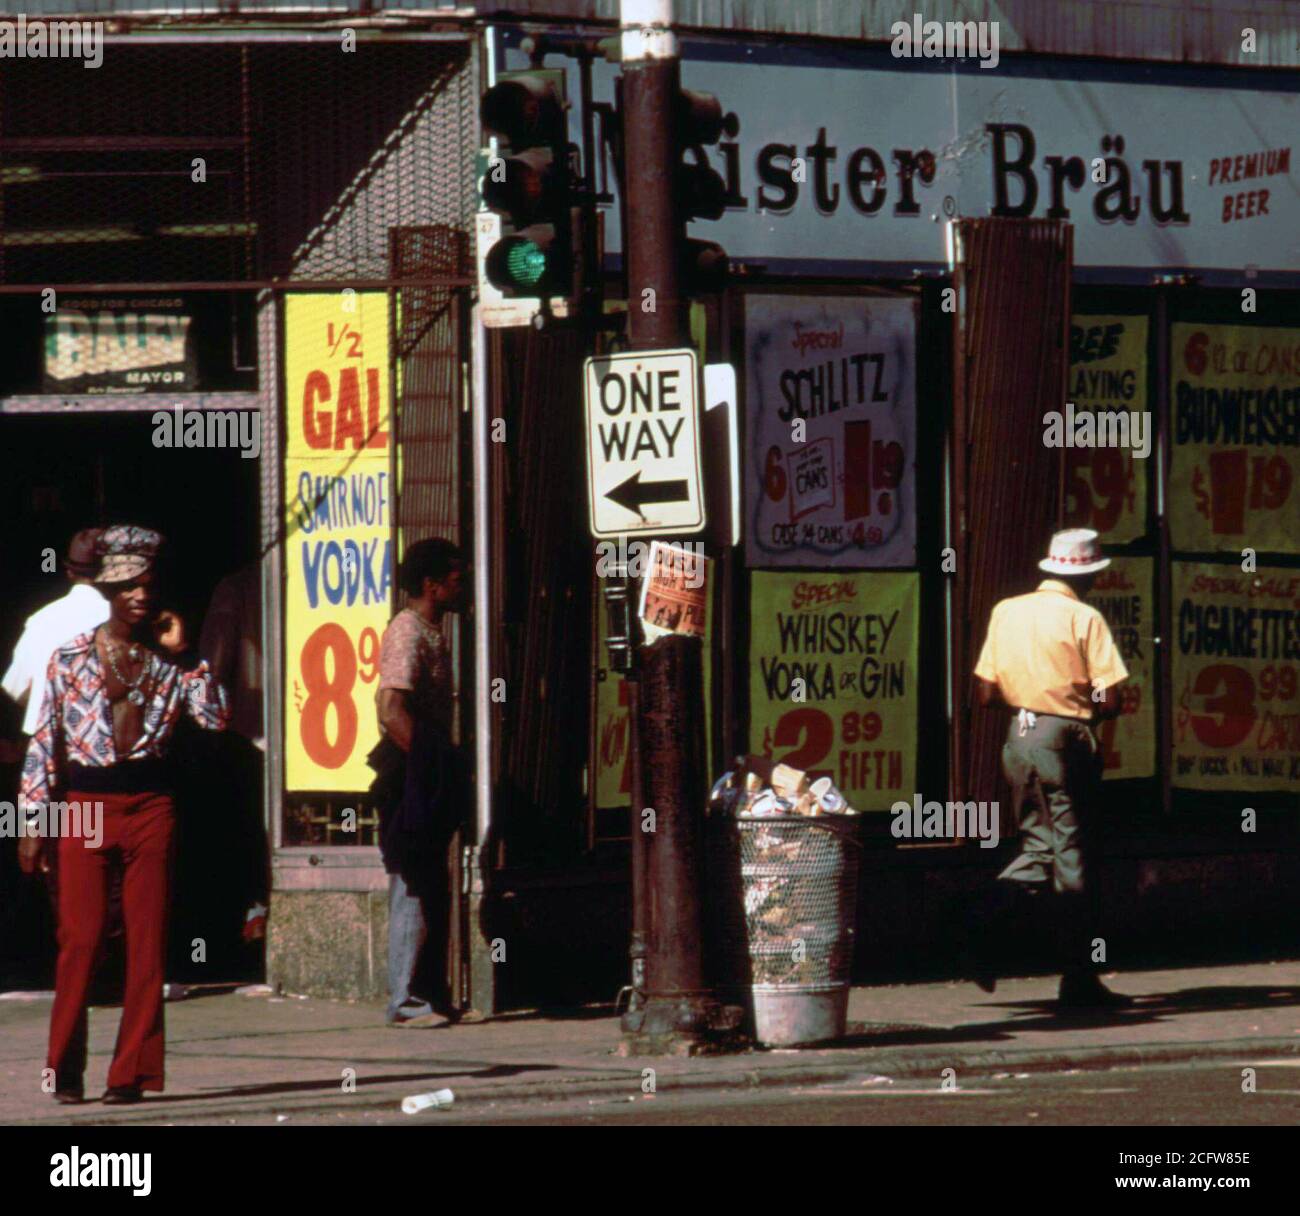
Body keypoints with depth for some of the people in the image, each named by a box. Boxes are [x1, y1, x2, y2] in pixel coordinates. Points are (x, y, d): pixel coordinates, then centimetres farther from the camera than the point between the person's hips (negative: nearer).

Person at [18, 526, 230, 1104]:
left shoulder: (167, 660, 8)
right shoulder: (70, 658, 3)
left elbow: (216, 716, -3)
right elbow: (44, 741, 5)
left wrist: (182, 655, -6)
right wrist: (33, 819, 0)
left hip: (150, 804, 2)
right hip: (85, 802, -2)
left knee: (147, 941, -1)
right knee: (79, 938, -6)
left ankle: (131, 1071, 3)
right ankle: (65, 1070, 3)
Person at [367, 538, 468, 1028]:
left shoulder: (432, 633, 18)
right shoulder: (407, 632, -13)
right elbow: (391, 708, -22)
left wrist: (445, 768, 16)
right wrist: (425, 764, -21)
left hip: (431, 780, 10)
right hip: (412, 775, -10)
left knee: (432, 889, 12)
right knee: (414, 887, -9)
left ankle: (434, 995, 17)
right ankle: (404, 1000, -8)